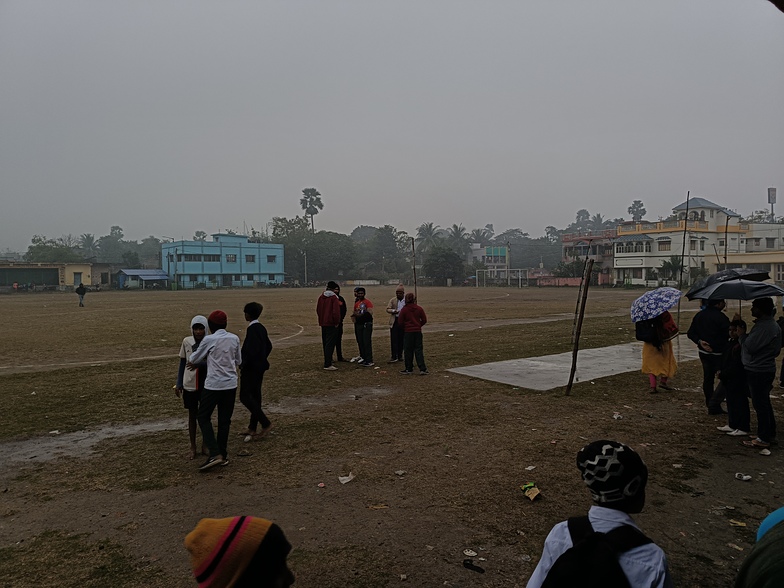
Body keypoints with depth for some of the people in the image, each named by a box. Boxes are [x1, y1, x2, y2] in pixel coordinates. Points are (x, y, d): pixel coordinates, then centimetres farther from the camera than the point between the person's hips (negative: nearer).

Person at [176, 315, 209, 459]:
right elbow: (182, 363, 5)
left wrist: (199, 363, -21)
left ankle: (205, 444, 31)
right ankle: (193, 447, 24)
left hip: (206, 385, -1)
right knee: (192, 415, 11)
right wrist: (178, 384, 5)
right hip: (189, 385, 1)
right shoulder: (186, 342, -5)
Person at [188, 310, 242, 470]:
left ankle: (215, 454, -3)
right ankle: (223, 455, 18)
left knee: (203, 417, 8)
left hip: (213, 385, -4)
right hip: (231, 385, 5)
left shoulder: (209, 339, -9)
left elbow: (194, 359, 4)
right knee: (225, 420, 13)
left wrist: (194, 364, 25)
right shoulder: (234, 338, 2)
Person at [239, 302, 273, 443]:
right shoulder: (261, 328, 9)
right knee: (255, 396, 12)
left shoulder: (252, 329, -19)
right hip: (260, 367, 9)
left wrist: (243, 365, -15)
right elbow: (269, 346, 16)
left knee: (245, 397, -5)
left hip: (251, 368, -9)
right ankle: (253, 428, 19)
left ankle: (266, 423, -7)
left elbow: (251, 350, -25)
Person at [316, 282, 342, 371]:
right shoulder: (334, 298, -14)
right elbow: (336, 311, -19)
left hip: (323, 323, 7)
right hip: (331, 324, -7)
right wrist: (337, 322, -9)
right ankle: (327, 364, -12)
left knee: (325, 343, 17)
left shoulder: (321, 297, 8)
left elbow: (318, 310, 14)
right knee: (330, 344, -8)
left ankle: (327, 361, 27)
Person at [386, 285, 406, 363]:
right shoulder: (392, 300, 6)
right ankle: (394, 357, -4)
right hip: (394, 322, 0)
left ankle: (400, 355, 21)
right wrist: (393, 311, -20)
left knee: (401, 340, 8)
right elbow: (388, 309, 0)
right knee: (394, 339, -5)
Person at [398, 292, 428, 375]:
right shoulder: (419, 308, -1)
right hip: (418, 331, 2)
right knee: (418, 350, 5)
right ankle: (422, 369, -1)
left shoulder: (404, 309, -9)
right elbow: (424, 320, 3)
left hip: (407, 332, -2)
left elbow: (400, 321, -5)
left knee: (408, 350, 7)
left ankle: (409, 369, 13)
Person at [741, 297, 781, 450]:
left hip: (759, 372, -11)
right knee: (764, 403, 21)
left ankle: (763, 439, 7)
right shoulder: (771, 325, 11)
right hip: (766, 369, 11)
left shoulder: (764, 327, -24)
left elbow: (750, 346, -25)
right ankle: (770, 433, 32)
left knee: (760, 404, -1)